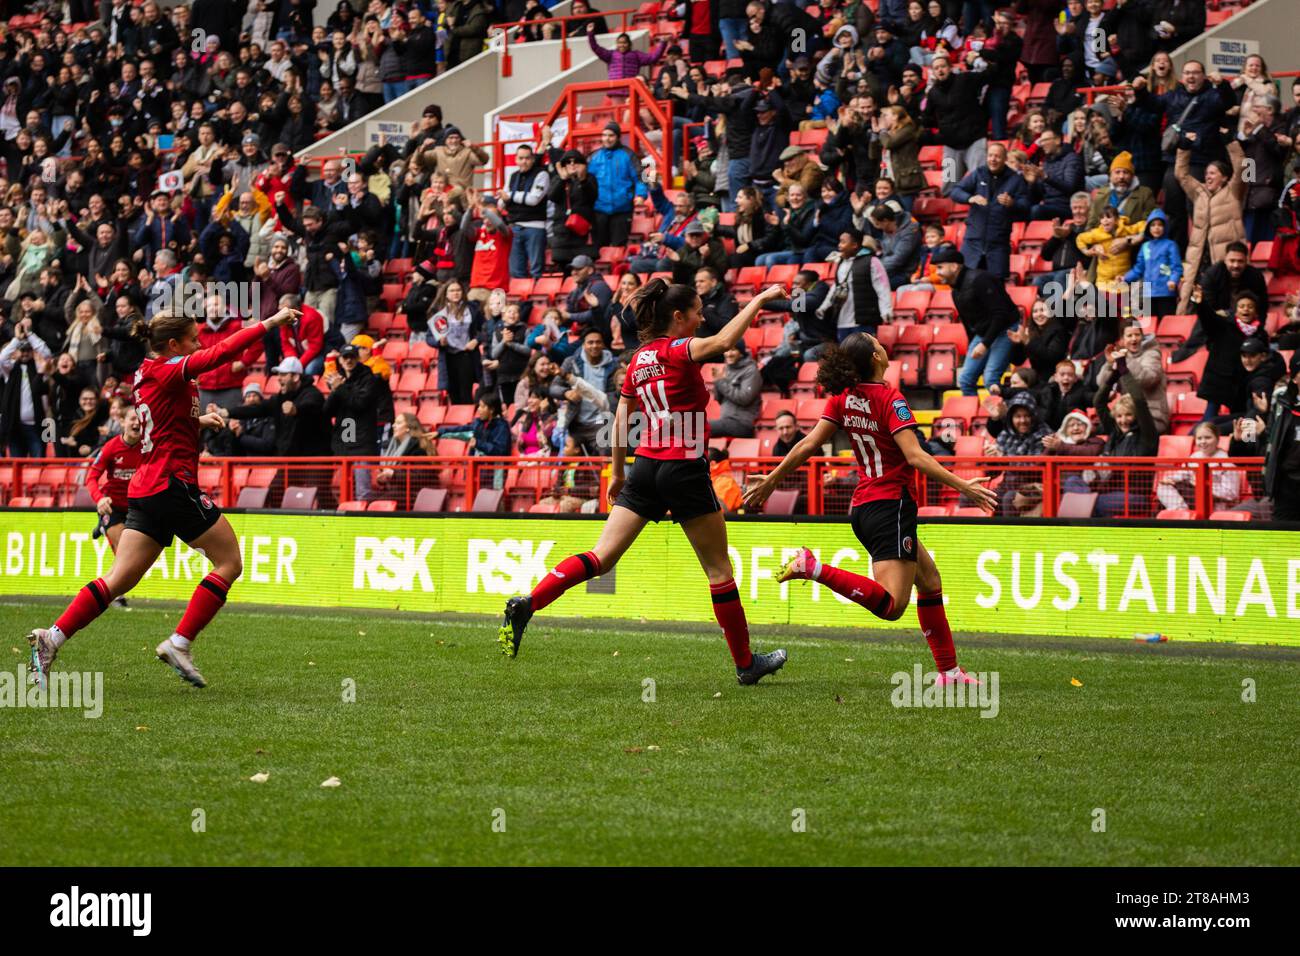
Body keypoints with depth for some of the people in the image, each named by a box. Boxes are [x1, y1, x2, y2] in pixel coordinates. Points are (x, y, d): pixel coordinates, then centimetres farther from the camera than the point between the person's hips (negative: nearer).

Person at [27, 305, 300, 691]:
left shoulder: (147, 376, 15)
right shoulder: (169, 371, -11)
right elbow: (220, 353, -24)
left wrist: (197, 421, 22)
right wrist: (269, 323, -22)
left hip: (145, 489, 9)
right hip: (173, 485, -9)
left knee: (119, 580, 6)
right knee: (229, 562, 1)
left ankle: (52, 637, -3)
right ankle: (179, 643, -4)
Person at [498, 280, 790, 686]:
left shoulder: (640, 358, 12)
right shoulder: (679, 350, -9)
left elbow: (621, 417, 18)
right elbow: (724, 340, -29)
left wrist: (617, 472, 27)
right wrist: (759, 300, -20)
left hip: (646, 468, 6)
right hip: (685, 470, -6)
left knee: (601, 557, 0)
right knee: (719, 568, 6)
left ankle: (527, 604, -19)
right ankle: (746, 663, 14)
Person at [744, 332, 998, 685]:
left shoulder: (843, 397, 5)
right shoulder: (890, 398, -14)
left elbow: (809, 445, 4)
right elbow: (916, 457, -23)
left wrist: (771, 480, 14)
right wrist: (962, 486, -22)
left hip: (863, 507, 9)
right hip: (890, 506, -9)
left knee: (929, 580, 18)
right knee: (891, 605, -16)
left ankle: (948, 670, 19)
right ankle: (814, 568, -23)